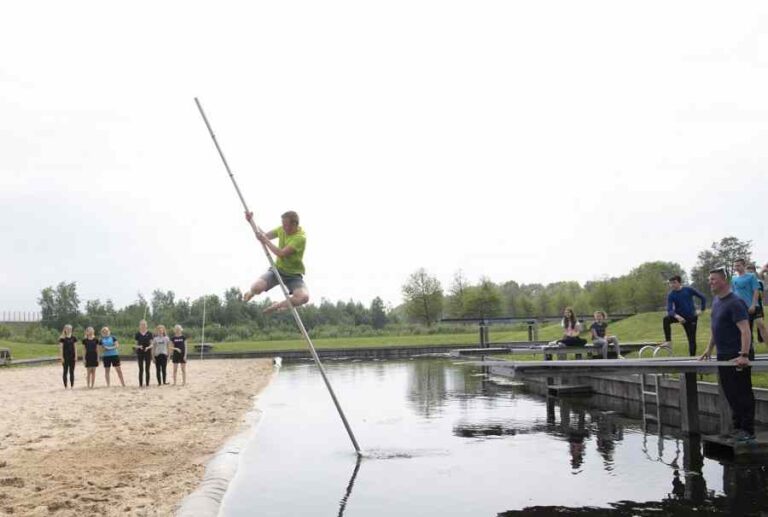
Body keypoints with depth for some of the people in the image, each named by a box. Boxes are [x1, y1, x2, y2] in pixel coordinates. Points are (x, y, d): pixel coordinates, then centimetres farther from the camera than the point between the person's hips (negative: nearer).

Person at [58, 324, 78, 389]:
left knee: (72, 371, 5)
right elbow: (61, 348, -6)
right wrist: (61, 357, -12)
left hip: (72, 357, 3)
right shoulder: (62, 338, -4)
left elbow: (75, 347, 8)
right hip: (65, 357, -3)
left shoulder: (73, 338, 7)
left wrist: (76, 356, 1)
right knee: (65, 371, 2)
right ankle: (65, 386, 6)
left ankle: (72, 386, 9)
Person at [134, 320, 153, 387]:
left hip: (148, 353, 0)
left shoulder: (149, 334, 1)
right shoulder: (137, 334, 3)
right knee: (141, 370, 1)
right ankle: (140, 384, 5)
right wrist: (139, 346, -18)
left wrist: (148, 347, -20)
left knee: (147, 370, 3)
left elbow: (151, 344, 0)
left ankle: (147, 384, 8)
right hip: (140, 353, 0)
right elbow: (136, 345, 4)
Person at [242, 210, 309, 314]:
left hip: (294, 274, -4)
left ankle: (277, 305, -2)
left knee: (304, 297, -32)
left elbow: (281, 253, -29)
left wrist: (265, 240, -22)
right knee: (256, 287, -25)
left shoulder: (301, 237, -24)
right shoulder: (282, 229, -3)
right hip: (278, 269, 4)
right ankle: (251, 292, 17)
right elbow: (264, 236, 15)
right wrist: (251, 221, 8)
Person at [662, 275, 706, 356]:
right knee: (666, 319, -28)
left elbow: (702, 297, 0)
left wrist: (702, 310, -3)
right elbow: (669, 310, -18)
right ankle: (668, 341, -22)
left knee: (692, 340, 0)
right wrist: (677, 316, -36)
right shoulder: (671, 295, -9)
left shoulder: (688, 290, -9)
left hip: (691, 317, 0)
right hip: (680, 317, 1)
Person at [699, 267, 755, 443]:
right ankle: (738, 427, 27)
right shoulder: (716, 301, 12)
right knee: (730, 393, 15)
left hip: (738, 357, -9)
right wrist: (709, 349, 24)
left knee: (743, 394, -2)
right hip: (723, 356, 9)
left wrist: (744, 355, -32)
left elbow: (745, 331, -24)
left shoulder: (735, 303, -17)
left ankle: (748, 431, 5)